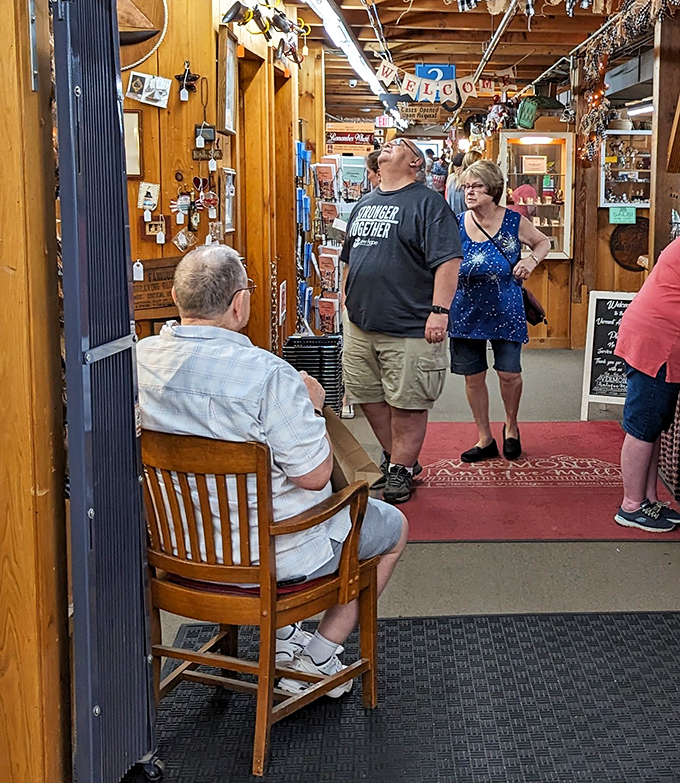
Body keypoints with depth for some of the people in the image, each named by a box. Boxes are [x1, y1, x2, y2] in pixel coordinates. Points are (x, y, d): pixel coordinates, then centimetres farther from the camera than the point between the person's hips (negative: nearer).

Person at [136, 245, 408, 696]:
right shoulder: (268, 376, -29)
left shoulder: (141, 359, -9)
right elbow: (314, 475, -24)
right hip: (271, 552, -7)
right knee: (394, 526, 19)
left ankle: (282, 634, 36)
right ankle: (317, 660, 19)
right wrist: (310, 405, -7)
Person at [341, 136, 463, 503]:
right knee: (368, 396, 14)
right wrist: (346, 302, 21)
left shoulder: (427, 203, -6)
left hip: (408, 328, -7)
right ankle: (392, 455, 31)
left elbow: (448, 260, -14)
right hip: (360, 323, 7)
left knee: (406, 403, 1)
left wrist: (439, 311, -20)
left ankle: (401, 469, 16)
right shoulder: (364, 204, 17)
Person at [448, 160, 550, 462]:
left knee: (509, 373, -2)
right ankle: (485, 440, 23)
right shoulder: (455, 225, -3)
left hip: (505, 311, -1)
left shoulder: (514, 222, -6)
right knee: (473, 377, 7)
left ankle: (511, 427, 28)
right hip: (466, 312, 2)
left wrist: (532, 259, -9)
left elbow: (543, 242, 12)